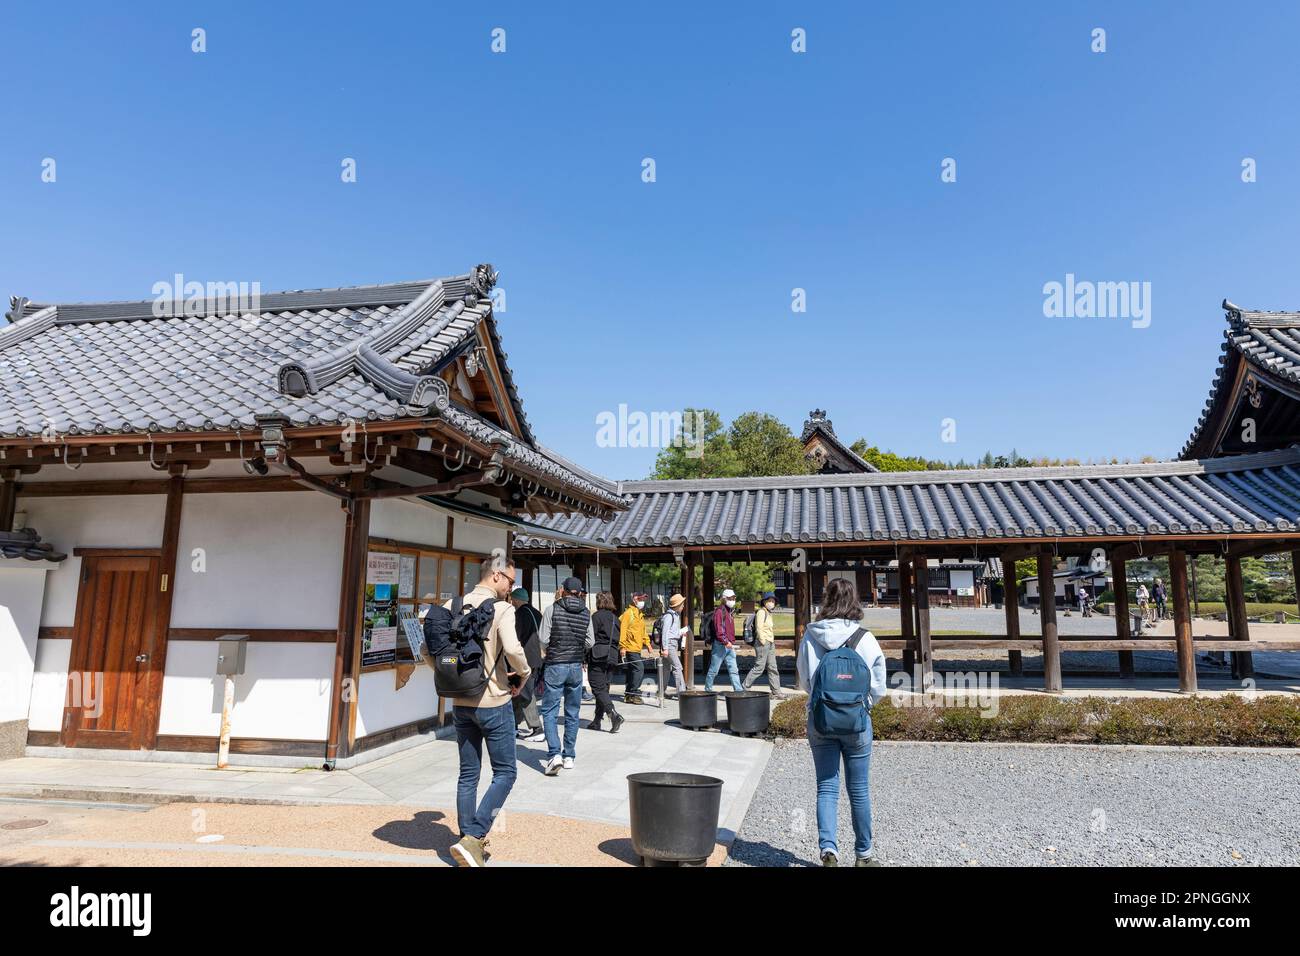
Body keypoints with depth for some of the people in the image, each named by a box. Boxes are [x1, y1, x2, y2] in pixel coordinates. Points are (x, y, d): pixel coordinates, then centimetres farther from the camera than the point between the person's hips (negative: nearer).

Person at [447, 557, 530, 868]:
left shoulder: (452, 606, 4)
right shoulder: (501, 609, -14)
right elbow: (513, 649, -28)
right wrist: (524, 673, -10)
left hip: (461, 703, 6)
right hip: (494, 703, -6)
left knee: (468, 775, 16)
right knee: (504, 774, 6)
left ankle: (469, 842, 23)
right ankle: (473, 838, -4)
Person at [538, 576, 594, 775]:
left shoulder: (552, 610, -8)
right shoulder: (586, 613, 1)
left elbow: (543, 640, -9)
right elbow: (590, 641, 5)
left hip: (555, 666, -3)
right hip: (576, 667, 4)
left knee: (549, 712, 1)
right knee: (572, 713, 14)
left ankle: (554, 754, -13)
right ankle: (569, 756, 19)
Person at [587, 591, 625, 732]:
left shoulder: (597, 616, -8)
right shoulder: (615, 618, 13)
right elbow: (617, 640, 15)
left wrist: (585, 657, -7)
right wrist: (614, 654, 18)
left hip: (597, 657, -7)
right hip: (612, 657, 7)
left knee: (598, 689, -5)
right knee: (604, 688, 11)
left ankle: (614, 715, -21)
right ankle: (596, 721, 16)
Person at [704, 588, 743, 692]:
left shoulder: (731, 611, 17)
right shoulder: (719, 611, -12)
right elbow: (718, 630, -20)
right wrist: (726, 642, -24)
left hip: (730, 645, 8)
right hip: (720, 645, -8)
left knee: (734, 670, 3)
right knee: (714, 670, 3)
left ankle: (739, 690, 1)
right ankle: (708, 690, 15)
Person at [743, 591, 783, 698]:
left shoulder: (768, 613, 18)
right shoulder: (761, 612, -10)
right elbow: (759, 628, -16)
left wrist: (772, 642, 17)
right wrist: (763, 642, -17)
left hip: (770, 643, 9)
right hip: (763, 643, -9)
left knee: (772, 668, 8)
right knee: (759, 667, -6)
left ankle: (776, 692, 11)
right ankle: (744, 688, 2)